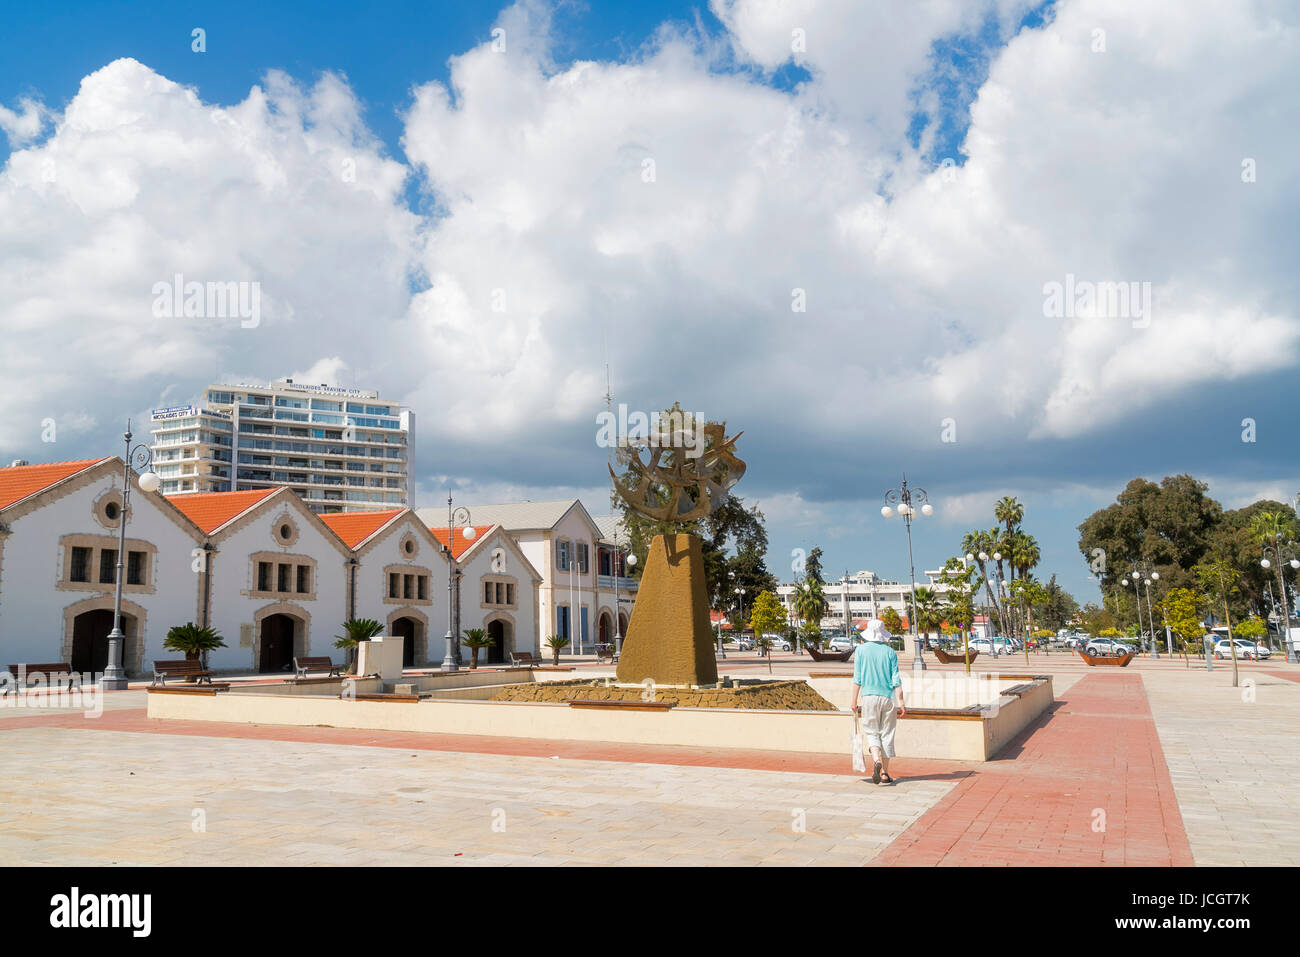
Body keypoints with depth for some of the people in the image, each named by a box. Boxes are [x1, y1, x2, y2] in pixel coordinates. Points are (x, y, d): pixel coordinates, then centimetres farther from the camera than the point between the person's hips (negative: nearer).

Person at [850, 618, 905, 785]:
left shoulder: (861, 650, 0)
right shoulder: (890, 652, 2)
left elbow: (857, 678, -1)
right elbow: (896, 680, -1)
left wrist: (854, 701, 4)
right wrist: (901, 704, 1)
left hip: (868, 696, -1)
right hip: (888, 696, 1)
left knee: (872, 733, 8)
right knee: (887, 734, 9)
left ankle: (877, 761, -18)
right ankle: (884, 772, 11)